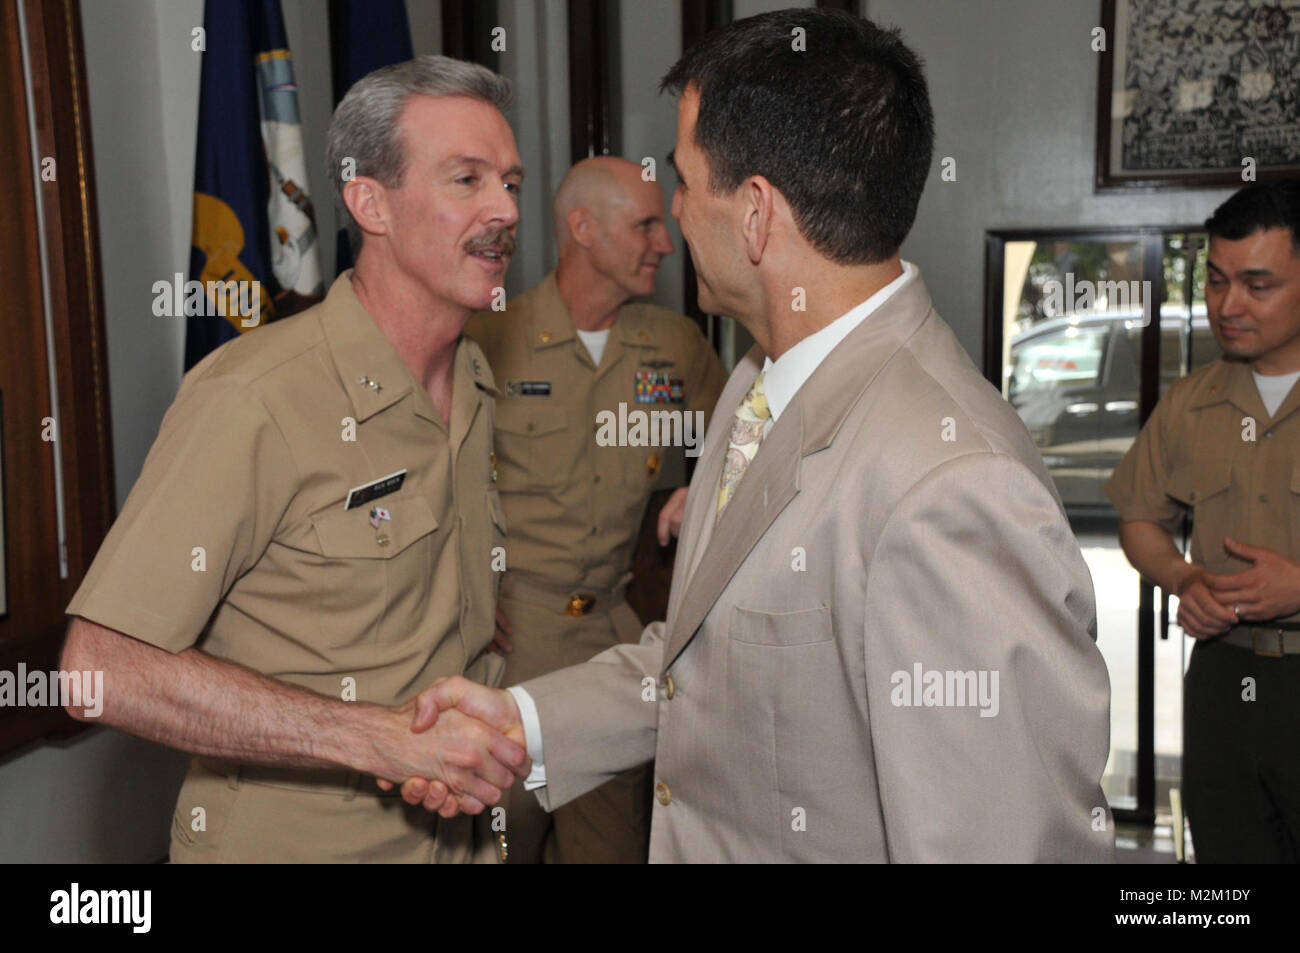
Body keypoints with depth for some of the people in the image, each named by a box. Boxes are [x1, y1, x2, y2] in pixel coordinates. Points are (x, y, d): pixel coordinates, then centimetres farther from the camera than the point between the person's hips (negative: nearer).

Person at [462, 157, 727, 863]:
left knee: (613, 840, 11)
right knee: (498, 838, 7)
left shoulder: (676, 346, 5)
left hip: (613, 630, 4)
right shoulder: (488, 341, -7)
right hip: (507, 630, -3)